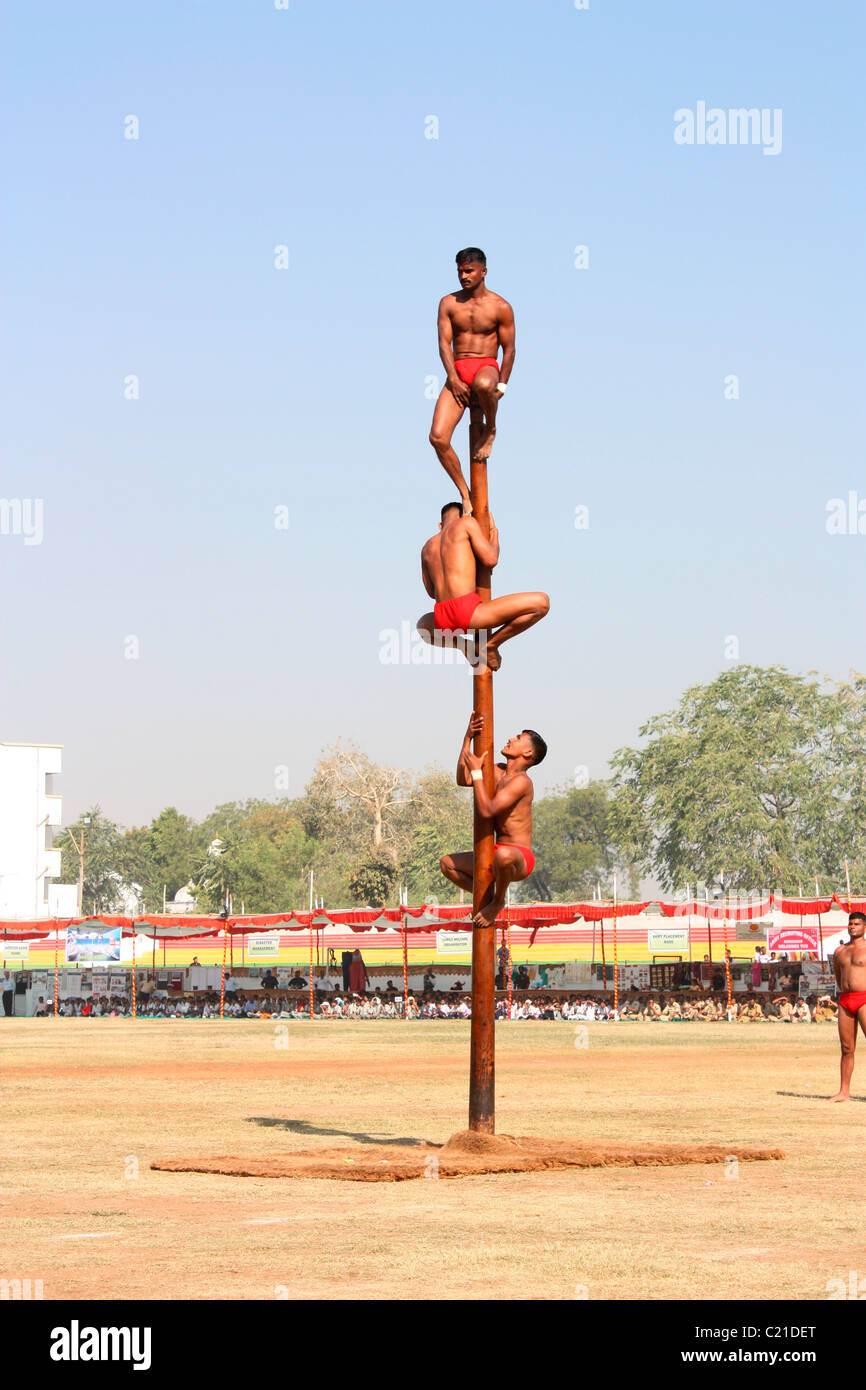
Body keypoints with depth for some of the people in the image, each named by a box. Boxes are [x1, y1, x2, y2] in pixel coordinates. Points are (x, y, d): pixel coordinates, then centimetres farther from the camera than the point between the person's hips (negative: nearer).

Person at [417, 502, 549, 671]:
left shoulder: (427, 547, 24)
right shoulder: (466, 522, 8)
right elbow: (491, 560, 1)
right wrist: (494, 532, 21)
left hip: (443, 621, 6)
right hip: (468, 612, -6)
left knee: (423, 625, 45)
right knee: (542, 602, -5)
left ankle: (463, 644, 16)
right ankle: (491, 644, 1)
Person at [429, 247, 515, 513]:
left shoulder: (500, 307, 2)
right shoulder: (449, 303, 9)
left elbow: (508, 349, 4)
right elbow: (444, 342, 3)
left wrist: (501, 386, -6)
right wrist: (453, 379, -10)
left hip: (486, 367, -3)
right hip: (457, 372, 3)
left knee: (483, 384, -44)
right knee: (438, 437, -16)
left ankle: (490, 429, -10)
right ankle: (465, 494, -2)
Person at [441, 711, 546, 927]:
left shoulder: (520, 781, -17)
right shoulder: (498, 771, 11)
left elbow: (487, 810, -26)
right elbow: (463, 780, 8)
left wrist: (476, 771, -18)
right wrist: (468, 738, 2)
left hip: (520, 860, -9)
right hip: (496, 855, 9)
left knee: (504, 856, -44)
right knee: (447, 863, 16)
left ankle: (498, 901, -15)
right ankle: (488, 897, 13)